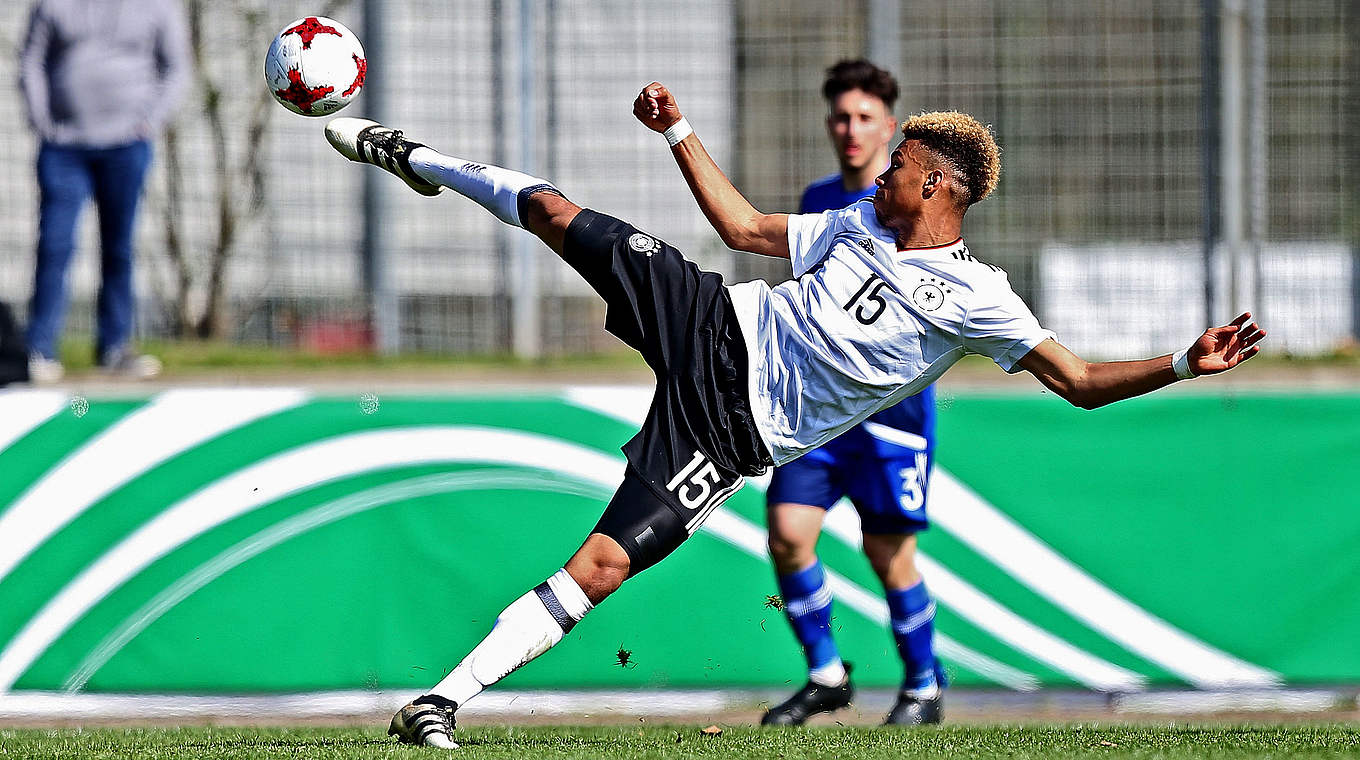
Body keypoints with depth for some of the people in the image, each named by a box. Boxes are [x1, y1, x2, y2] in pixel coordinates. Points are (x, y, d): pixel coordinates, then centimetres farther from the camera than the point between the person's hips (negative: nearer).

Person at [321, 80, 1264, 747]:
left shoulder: (975, 300, -9)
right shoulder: (861, 224, 10)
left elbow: (1081, 381, -13)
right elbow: (744, 225, 22)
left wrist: (1185, 364, -28)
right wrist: (680, 133, 23)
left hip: (735, 428, -5)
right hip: (716, 327, 5)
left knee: (602, 566, -18)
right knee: (554, 213, -1)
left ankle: (444, 699, -13)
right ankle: (414, 160, 26)